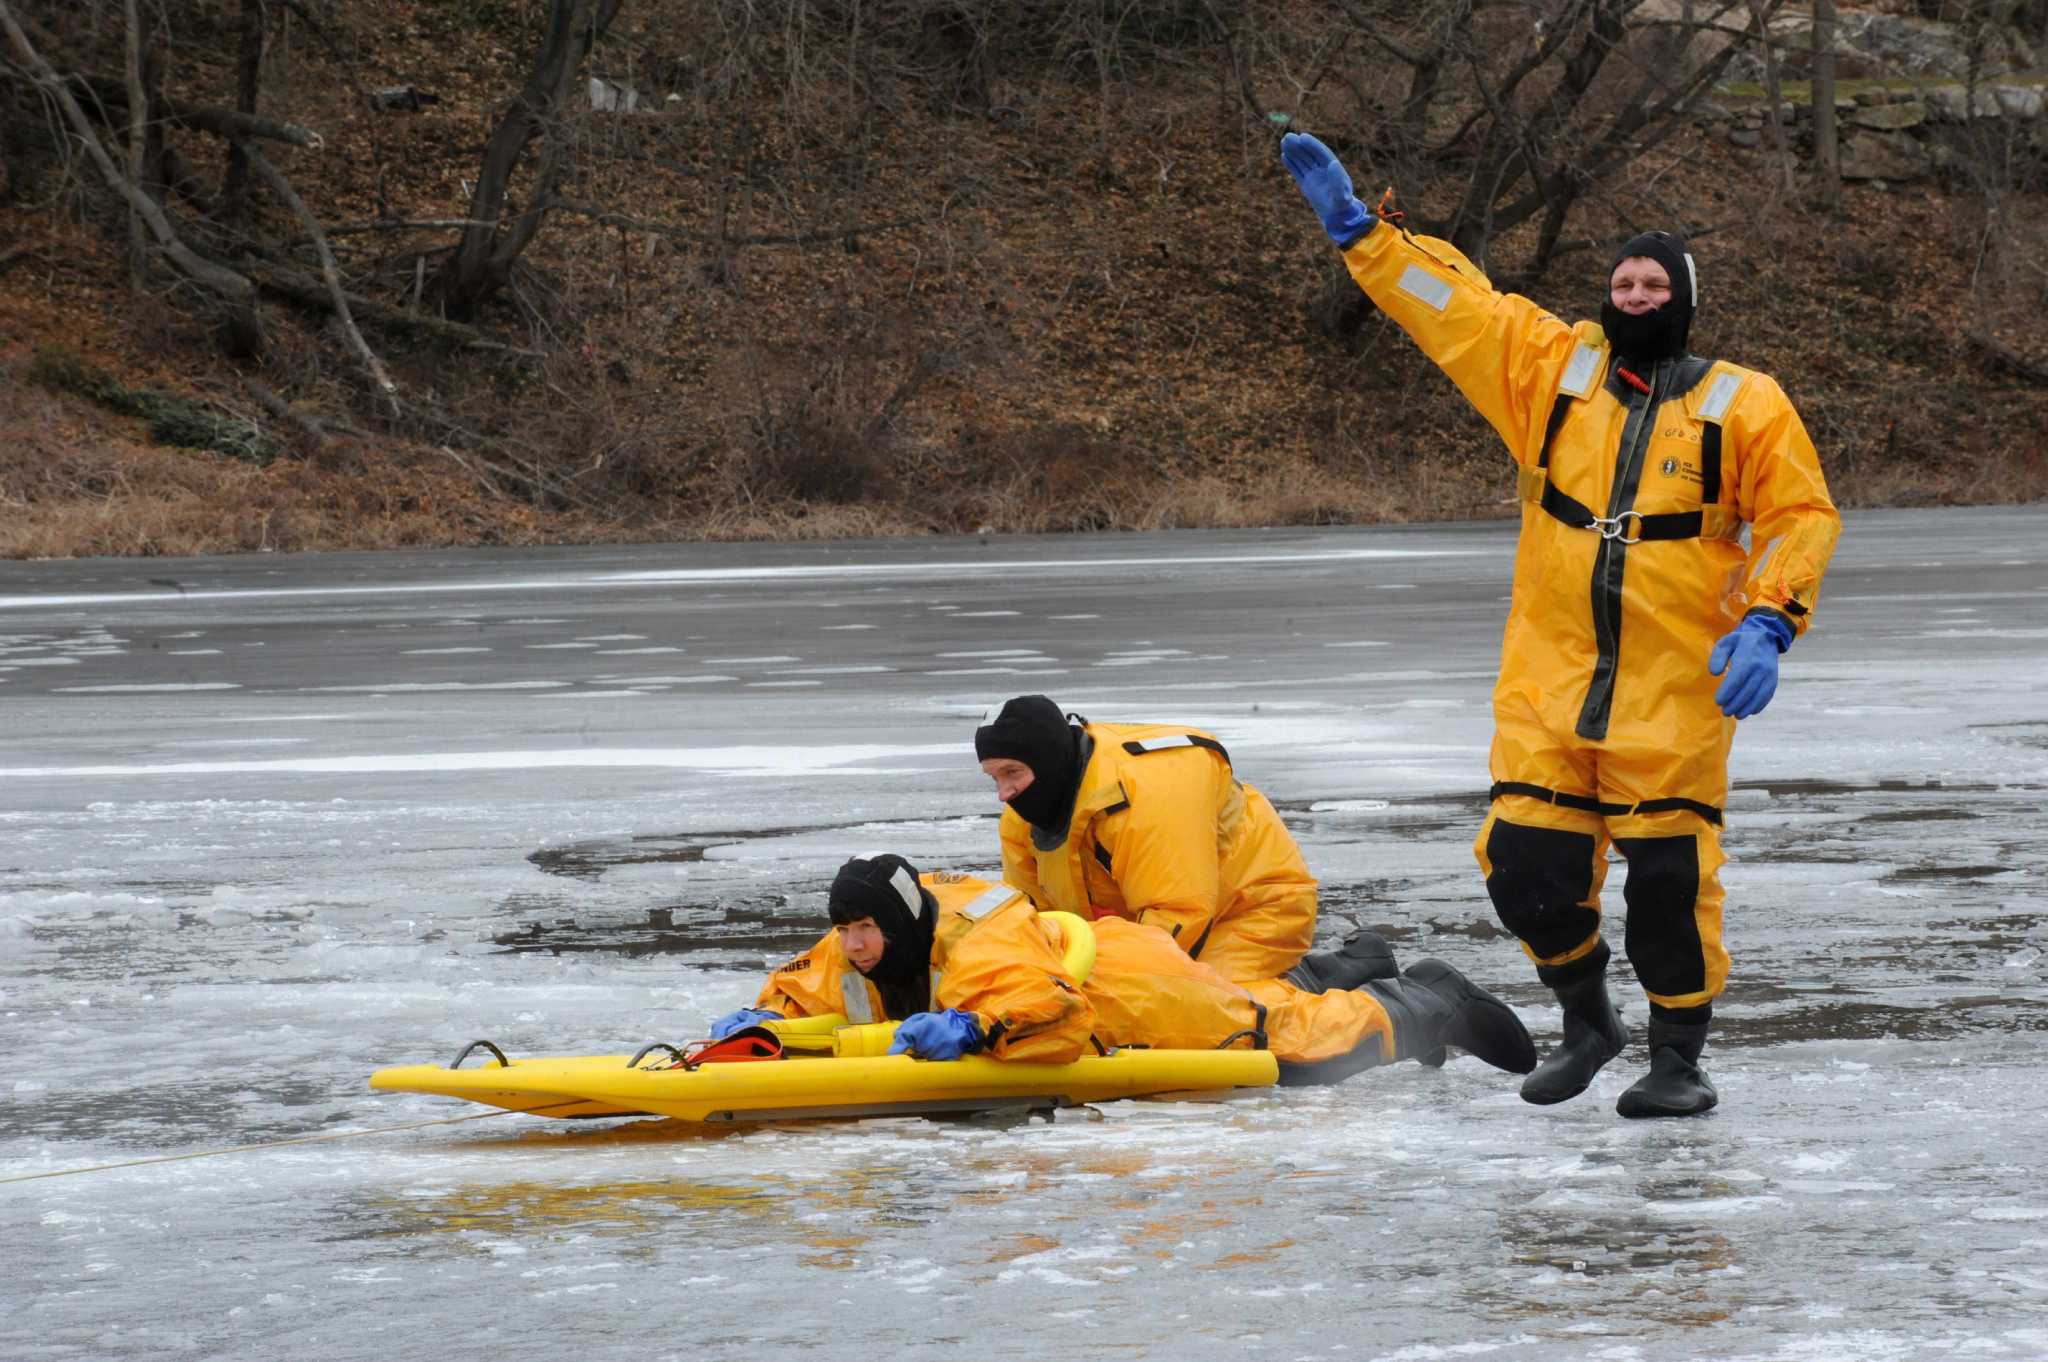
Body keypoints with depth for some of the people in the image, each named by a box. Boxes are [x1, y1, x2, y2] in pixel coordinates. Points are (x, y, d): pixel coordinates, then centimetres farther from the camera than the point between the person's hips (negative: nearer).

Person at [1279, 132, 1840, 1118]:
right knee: (1527, 863, 0)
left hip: (1677, 692, -3)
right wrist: (1354, 226, 2)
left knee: (1668, 873, -4)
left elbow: (1802, 517, 1)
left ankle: (1678, 1054, 13)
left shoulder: (1743, 406, 1)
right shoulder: (1549, 369, 8)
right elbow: (1448, 301, 8)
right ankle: (1585, 1020, 25)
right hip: (1549, 682, 3)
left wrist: (1766, 625, -12)